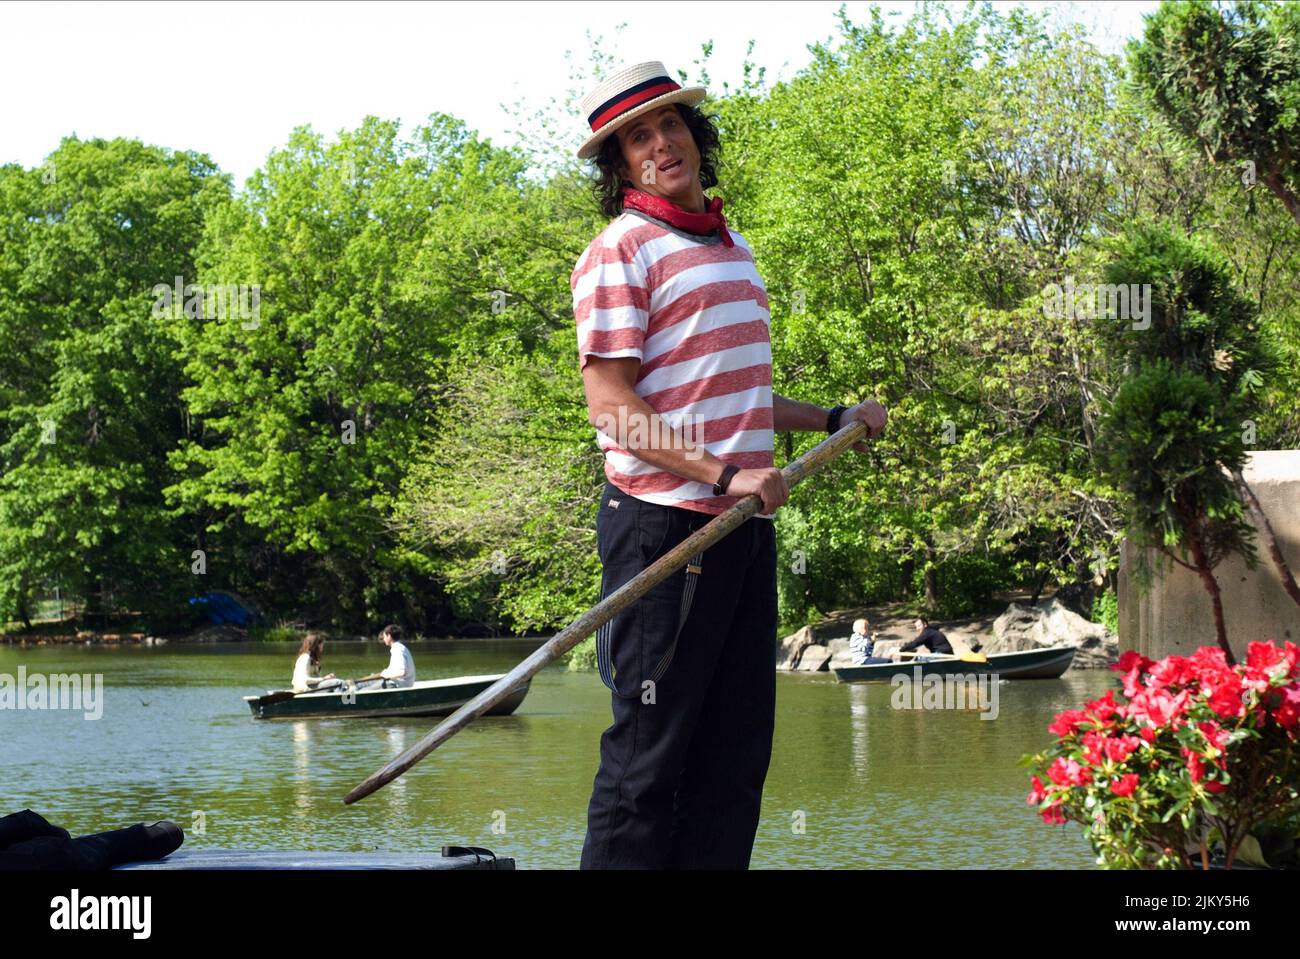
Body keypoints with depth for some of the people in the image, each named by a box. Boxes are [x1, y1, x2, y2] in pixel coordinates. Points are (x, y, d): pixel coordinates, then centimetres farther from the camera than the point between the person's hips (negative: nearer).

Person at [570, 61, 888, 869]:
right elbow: (611, 404, -15)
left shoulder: (734, 250, 19)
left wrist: (833, 420, 22)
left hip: (746, 528, 8)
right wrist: (724, 476, -22)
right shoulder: (619, 254, -6)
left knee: (737, 752, 8)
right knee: (649, 753, -7)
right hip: (667, 523, -8)